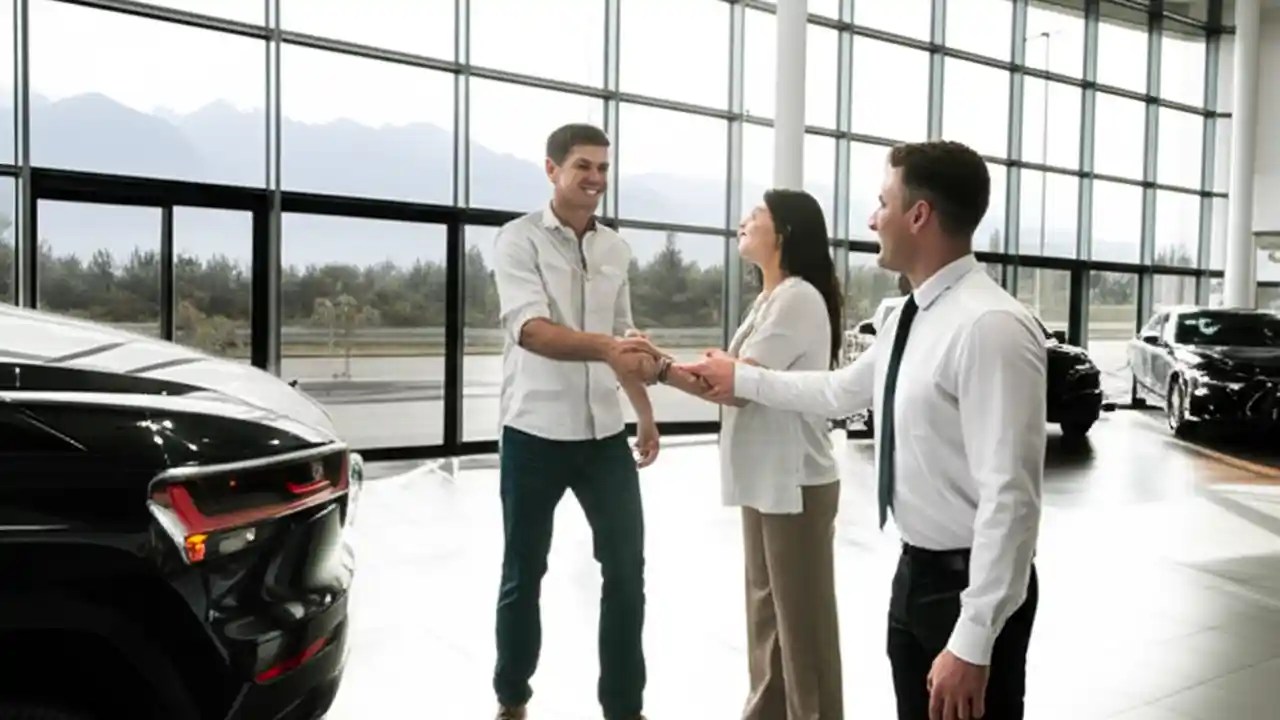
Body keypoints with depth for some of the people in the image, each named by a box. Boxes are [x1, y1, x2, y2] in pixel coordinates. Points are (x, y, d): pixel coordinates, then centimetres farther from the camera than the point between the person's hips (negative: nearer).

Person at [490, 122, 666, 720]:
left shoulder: (616, 248, 10)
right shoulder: (519, 239, -8)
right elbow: (530, 330, -24)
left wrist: (644, 412, 17)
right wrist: (607, 348, -40)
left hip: (605, 432, 5)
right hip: (535, 432, -4)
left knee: (627, 568, 5)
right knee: (524, 572, 10)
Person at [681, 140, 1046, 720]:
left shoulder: (991, 327, -24)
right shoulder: (907, 318, 4)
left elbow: (1009, 496, -27)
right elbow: (840, 392, 20)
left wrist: (972, 643, -26)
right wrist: (741, 379, 24)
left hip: (971, 584, -8)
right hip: (915, 570, 9)